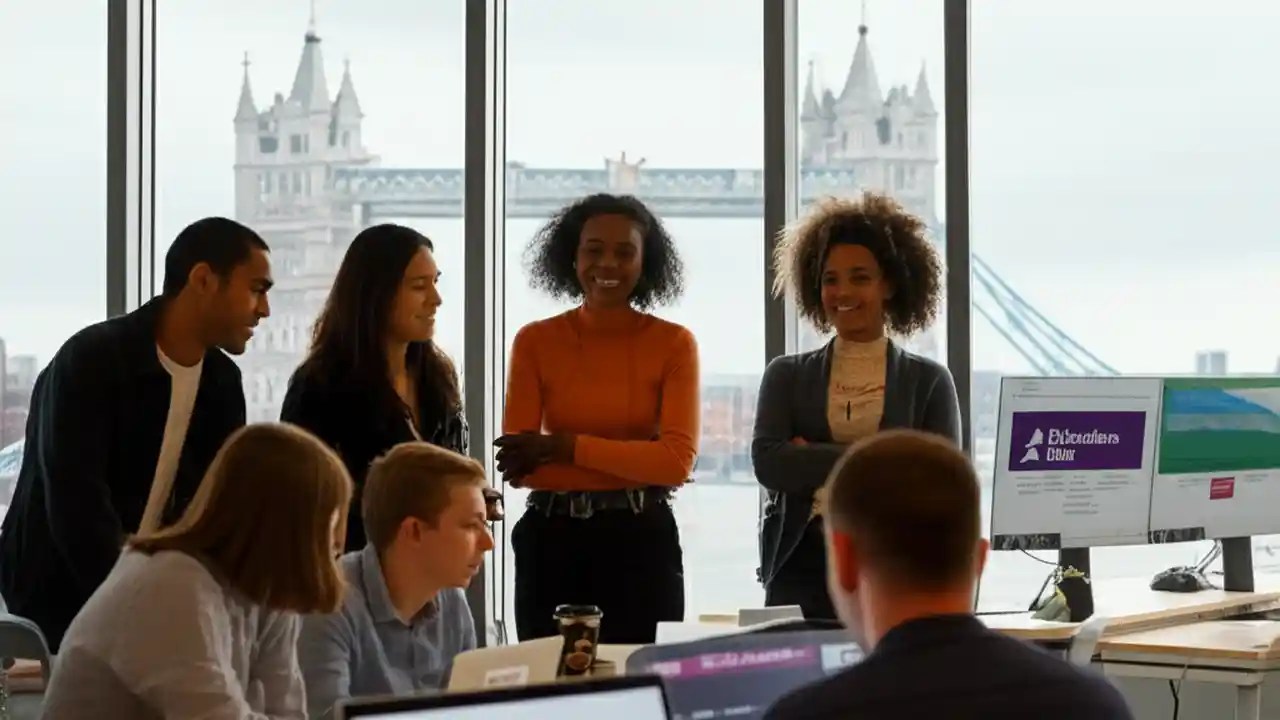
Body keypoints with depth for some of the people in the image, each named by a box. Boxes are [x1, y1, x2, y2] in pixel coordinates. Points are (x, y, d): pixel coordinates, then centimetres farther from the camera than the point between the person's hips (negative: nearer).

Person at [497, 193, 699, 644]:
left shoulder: (674, 344, 0)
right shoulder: (535, 342, 1)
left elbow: (678, 461, -10)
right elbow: (517, 464, -6)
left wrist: (565, 447, -13)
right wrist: (637, 462, -12)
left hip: (642, 541, -1)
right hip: (551, 542, 1)